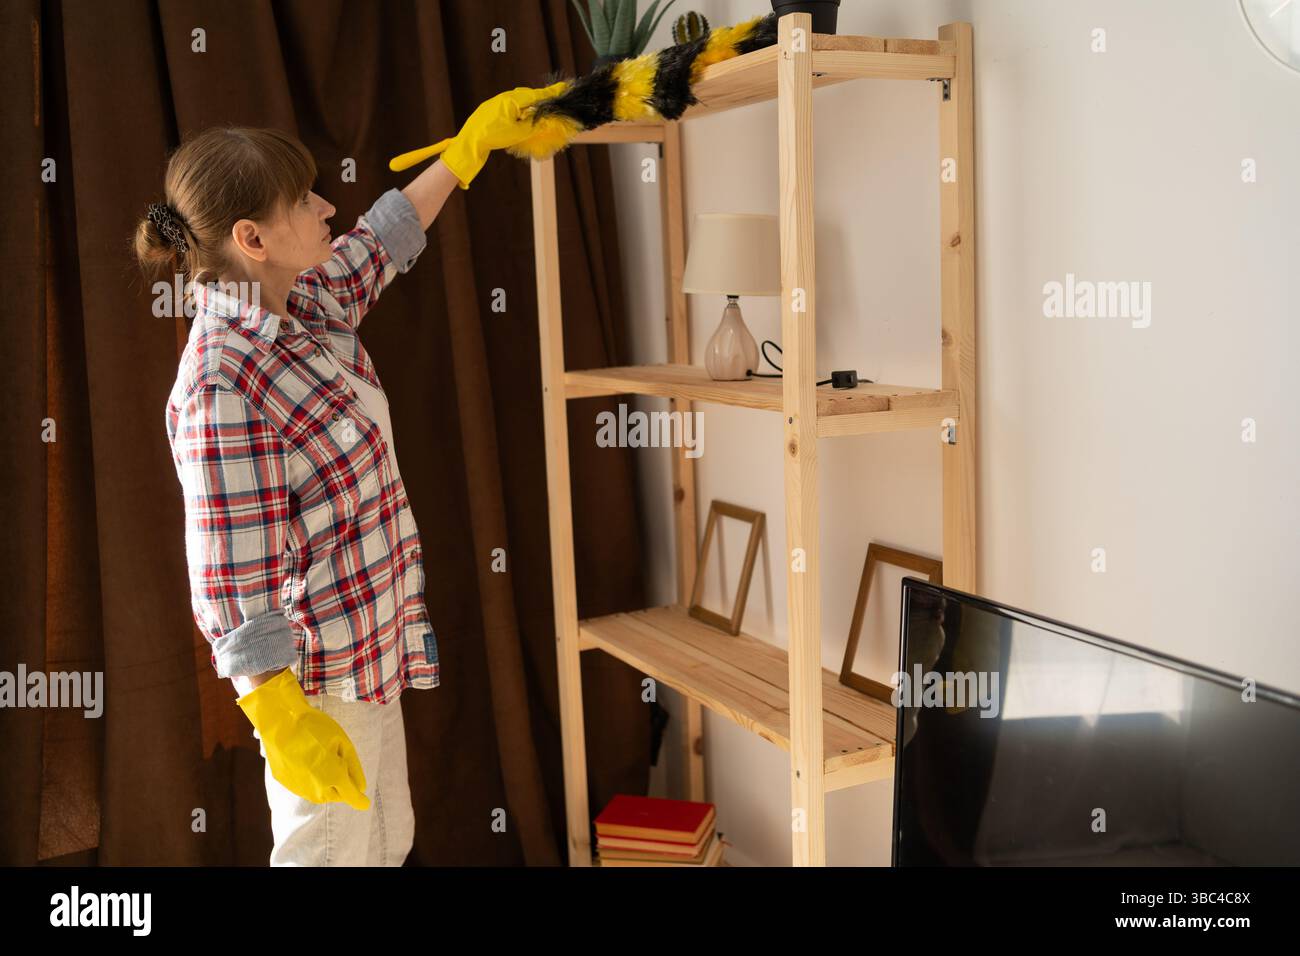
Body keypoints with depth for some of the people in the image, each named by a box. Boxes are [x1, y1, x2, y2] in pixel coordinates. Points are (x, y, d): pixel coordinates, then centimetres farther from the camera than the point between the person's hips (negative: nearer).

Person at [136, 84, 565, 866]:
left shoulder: (308, 302, 0)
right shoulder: (223, 390, -27)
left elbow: (387, 235, 19)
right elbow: (231, 587, -25)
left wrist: (476, 140, 23)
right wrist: (283, 723, -21)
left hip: (375, 642, 9)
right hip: (317, 674, -9)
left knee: (389, 840, 22)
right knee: (333, 846, 10)